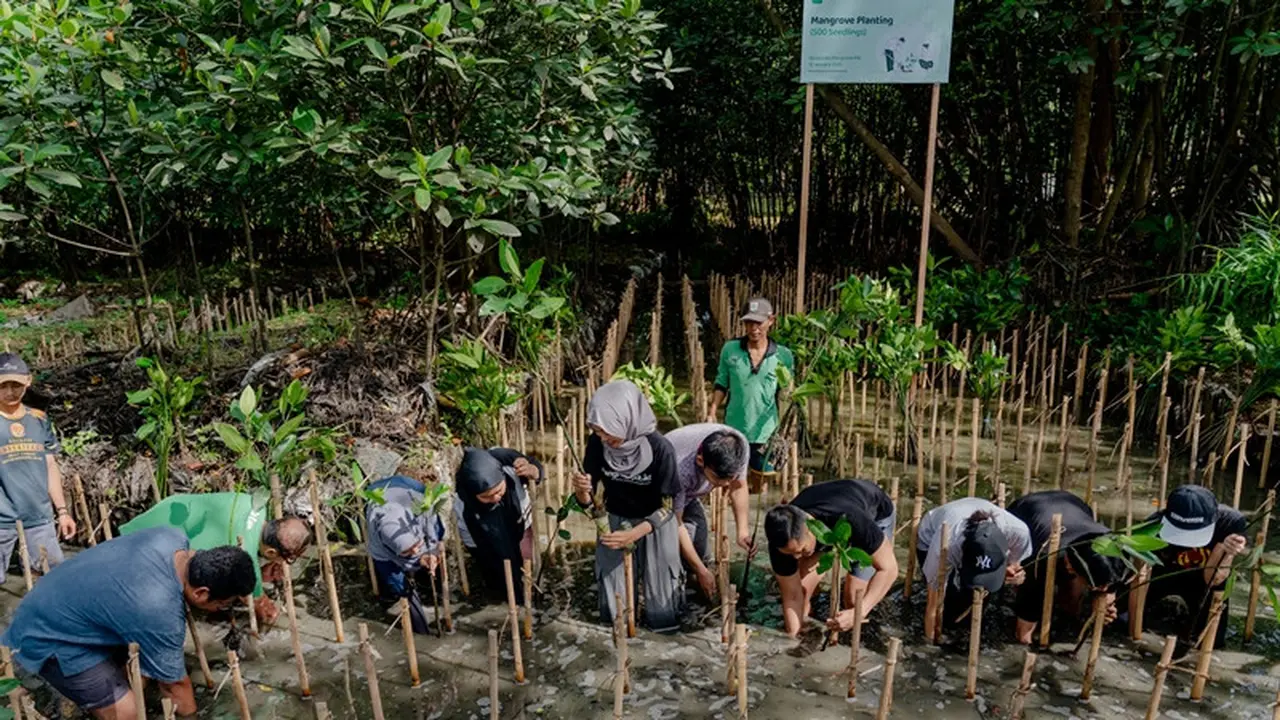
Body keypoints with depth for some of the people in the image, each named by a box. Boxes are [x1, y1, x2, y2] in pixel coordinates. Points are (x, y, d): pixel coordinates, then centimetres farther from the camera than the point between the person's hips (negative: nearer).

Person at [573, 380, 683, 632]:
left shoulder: (659, 449, -28)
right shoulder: (597, 444, -18)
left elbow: (667, 507, -20)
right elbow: (589, 502, -9)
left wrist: (632, 535, -31)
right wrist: (581, 492, -33)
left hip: (655, 524, -2)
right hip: (615, 521, 3)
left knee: (660, 592, 9)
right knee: (613, 592, 10)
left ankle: (666, 634, 34)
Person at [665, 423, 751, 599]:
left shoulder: (738, 445, -31)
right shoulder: (679, 469, -46)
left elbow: (738, 487, -9)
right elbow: (675, 524, -31)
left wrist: (743, 531, -21)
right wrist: (702, 572, -23)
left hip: (688, 493, 6)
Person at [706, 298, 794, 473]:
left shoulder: (783, 356, -7)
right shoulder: (730, 349, -4)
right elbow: (721, 385, 6)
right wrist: (711, 412, -4)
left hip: (766, 435, -1)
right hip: (733, 432, 1)